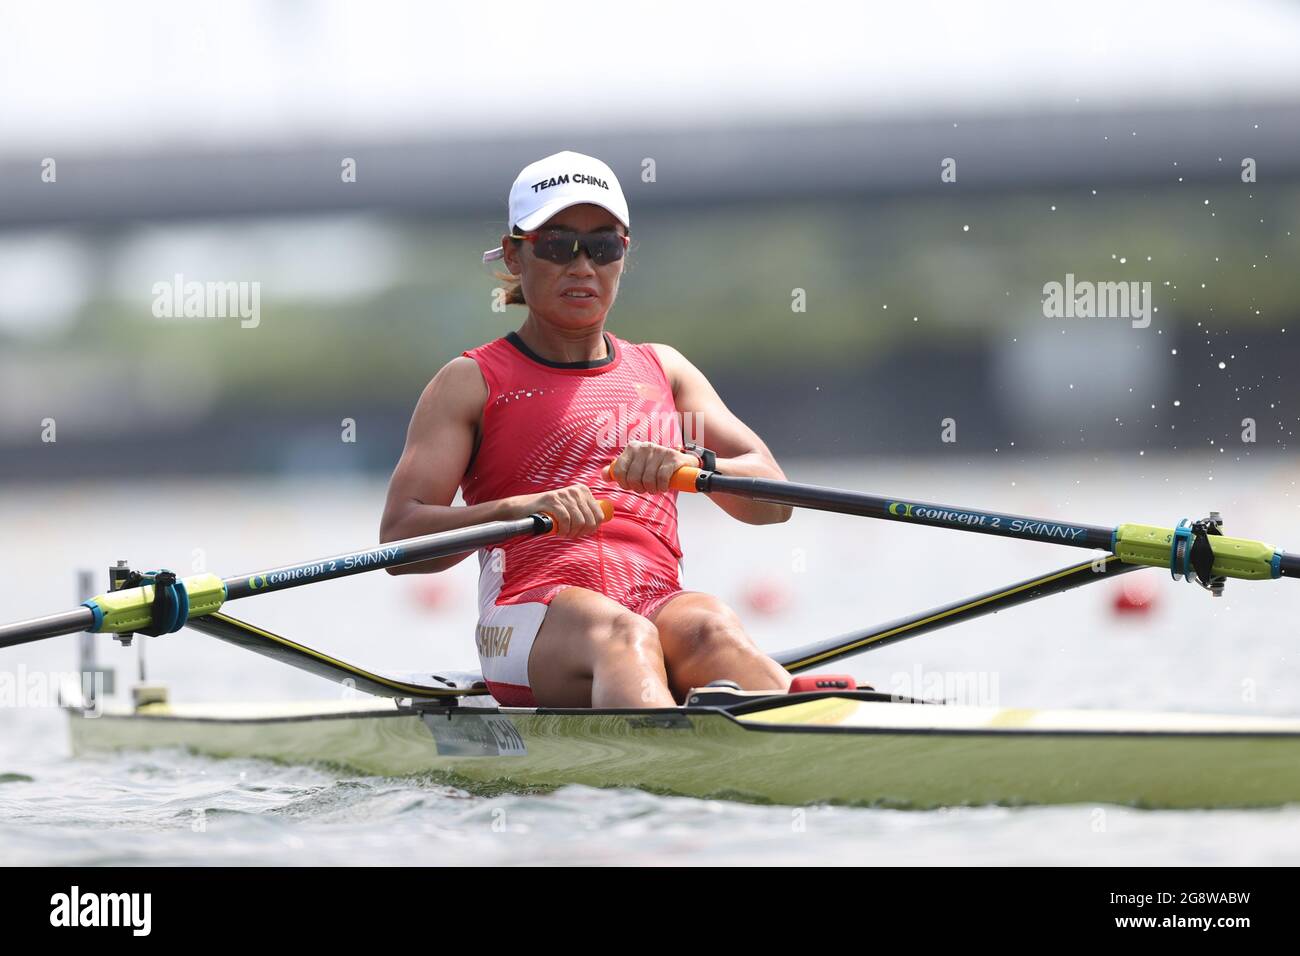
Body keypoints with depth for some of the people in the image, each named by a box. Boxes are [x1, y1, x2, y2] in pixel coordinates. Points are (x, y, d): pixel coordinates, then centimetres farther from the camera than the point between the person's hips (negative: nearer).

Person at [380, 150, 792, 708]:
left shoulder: (662, 370, 26)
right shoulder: (473, 381, 14)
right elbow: (400, 539, 0)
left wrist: (693, 466, -9)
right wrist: (523, 508, -18)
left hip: (658, 604, 3)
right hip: (534, 615, -3)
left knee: (709, 628, -34)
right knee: (624, 639, -38)